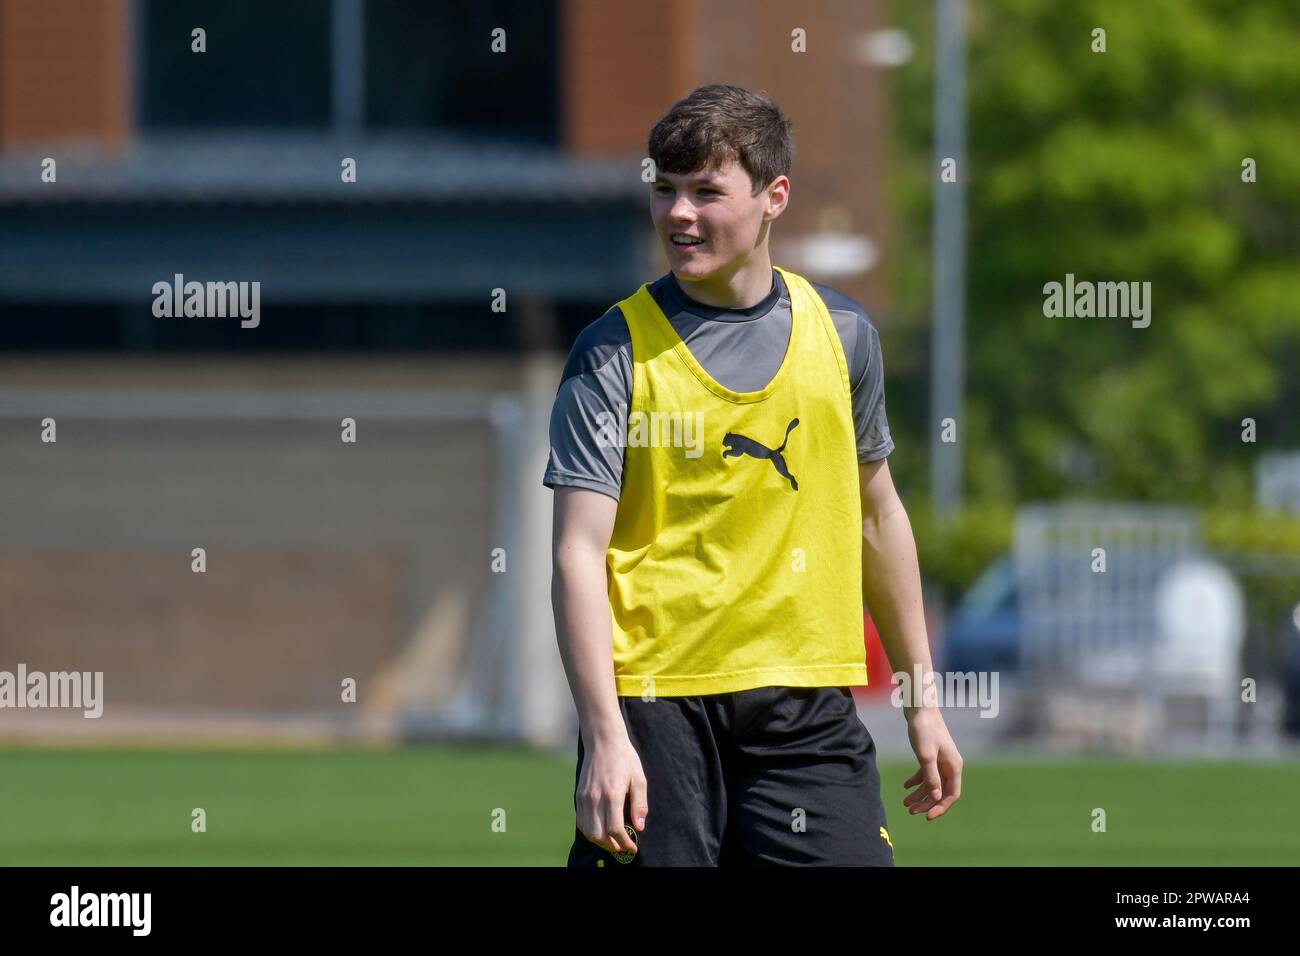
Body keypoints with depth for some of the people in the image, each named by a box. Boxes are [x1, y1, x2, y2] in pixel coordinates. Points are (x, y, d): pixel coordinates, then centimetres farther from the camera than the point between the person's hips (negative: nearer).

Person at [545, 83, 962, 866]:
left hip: (808, 705, 3)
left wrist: (921, 700, 20)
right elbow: (578, 552, -9)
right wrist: (606, 737, -19)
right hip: (655, 706, -3)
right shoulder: (615, 354, -4)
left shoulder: (841, 333, 8)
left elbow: (876, 514, 19)